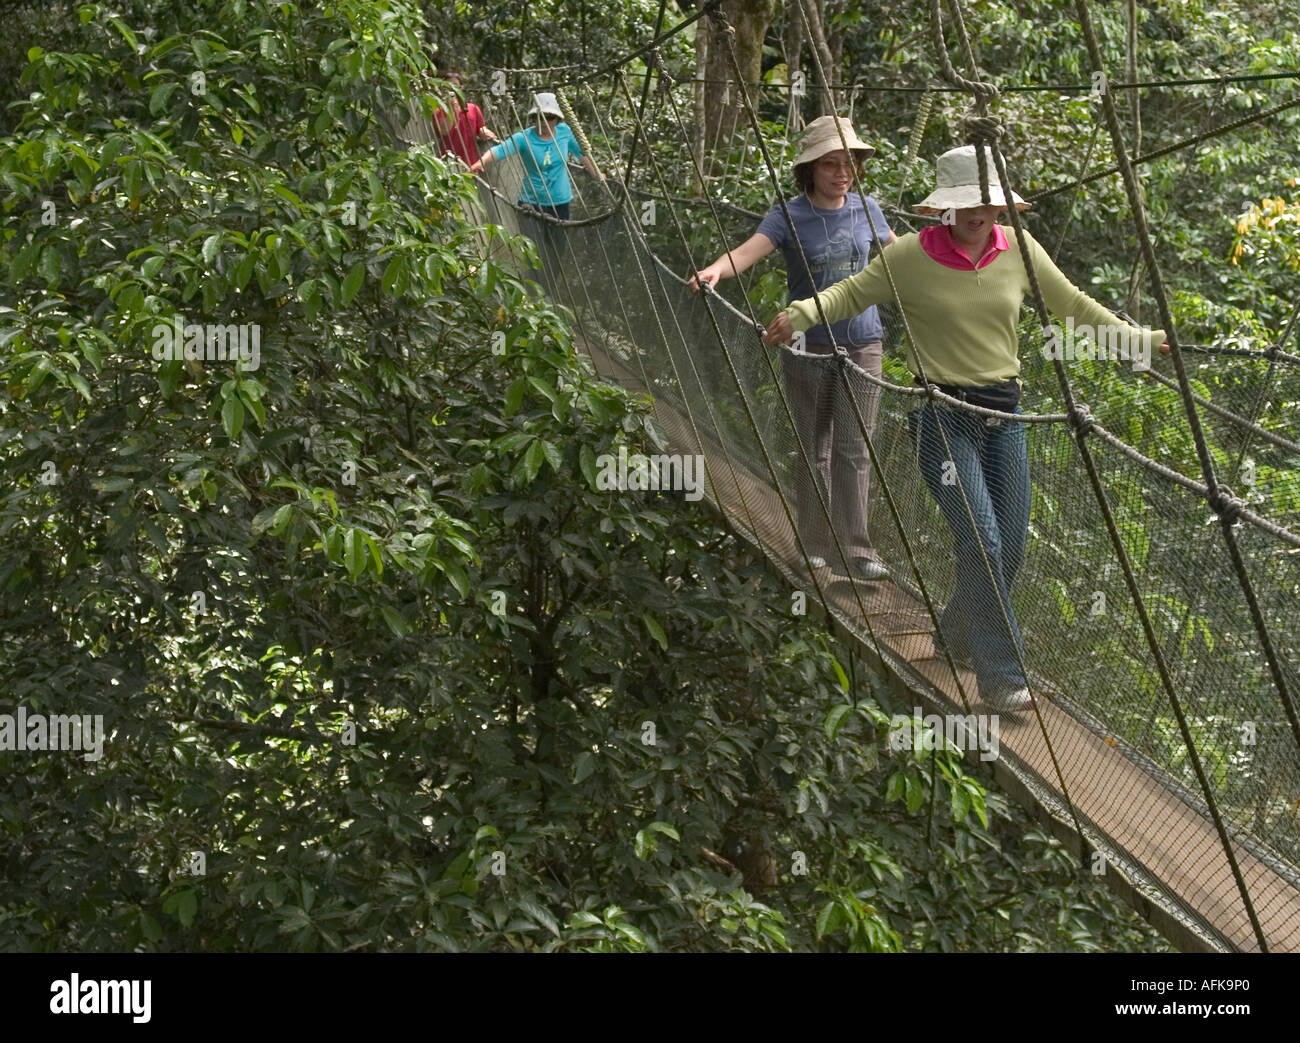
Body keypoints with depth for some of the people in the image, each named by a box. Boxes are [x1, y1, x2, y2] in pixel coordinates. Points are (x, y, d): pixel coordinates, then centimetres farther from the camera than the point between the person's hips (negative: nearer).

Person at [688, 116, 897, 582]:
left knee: (854, 448, -2)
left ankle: (855, 551, -1)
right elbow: (750, 249, -28)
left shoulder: (865, 209, 3)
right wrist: (715, 270, -47)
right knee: (813, 450, 6)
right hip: (808, 346, -2)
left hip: (862, 343, 2)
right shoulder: (790, 216, -10)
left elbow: (897, 252, 22)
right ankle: (814, 544, 18)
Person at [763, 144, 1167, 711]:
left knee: (1010, 546, 8)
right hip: (942, 415, -5)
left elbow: (1073, 305, 15)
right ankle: (1002, 676, -8)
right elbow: (852, 293, 0)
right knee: (982, 541, -15)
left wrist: (1140, 337, 17)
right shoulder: (913, 255, -8)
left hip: (1004, 412, 5)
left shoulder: (1020, 250, 2)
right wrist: (800, 315, -18)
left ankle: (957, 633, 35)